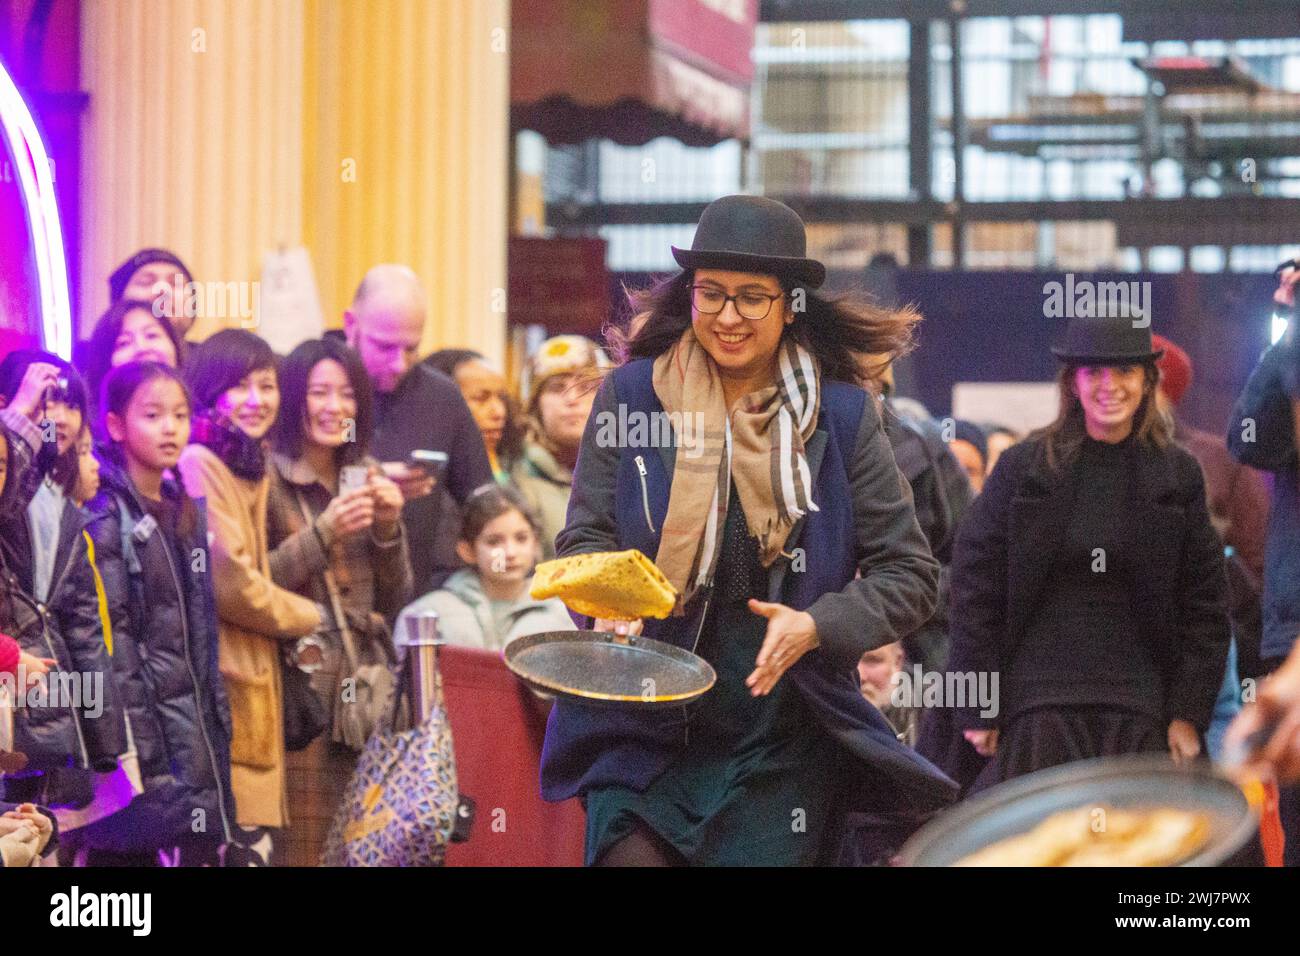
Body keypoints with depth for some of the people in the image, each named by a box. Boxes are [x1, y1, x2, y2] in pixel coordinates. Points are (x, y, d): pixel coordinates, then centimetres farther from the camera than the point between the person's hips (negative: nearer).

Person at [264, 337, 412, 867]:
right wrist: (324, 533, -15)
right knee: (305, 846, -10)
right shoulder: (266, 479, -3)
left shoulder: (367, 478, 16)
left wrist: (389, 528, 1)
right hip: (302, 686, -5)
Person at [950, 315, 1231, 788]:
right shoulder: (1023, 468, 3)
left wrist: (1189, 712, 1)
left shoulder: (1178, 475, 7)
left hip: (1138, 704, 1)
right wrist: (977, 708, -3)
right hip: (1039, 703, -1)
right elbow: (974, 588, 2)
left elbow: (1205, 604, 8)